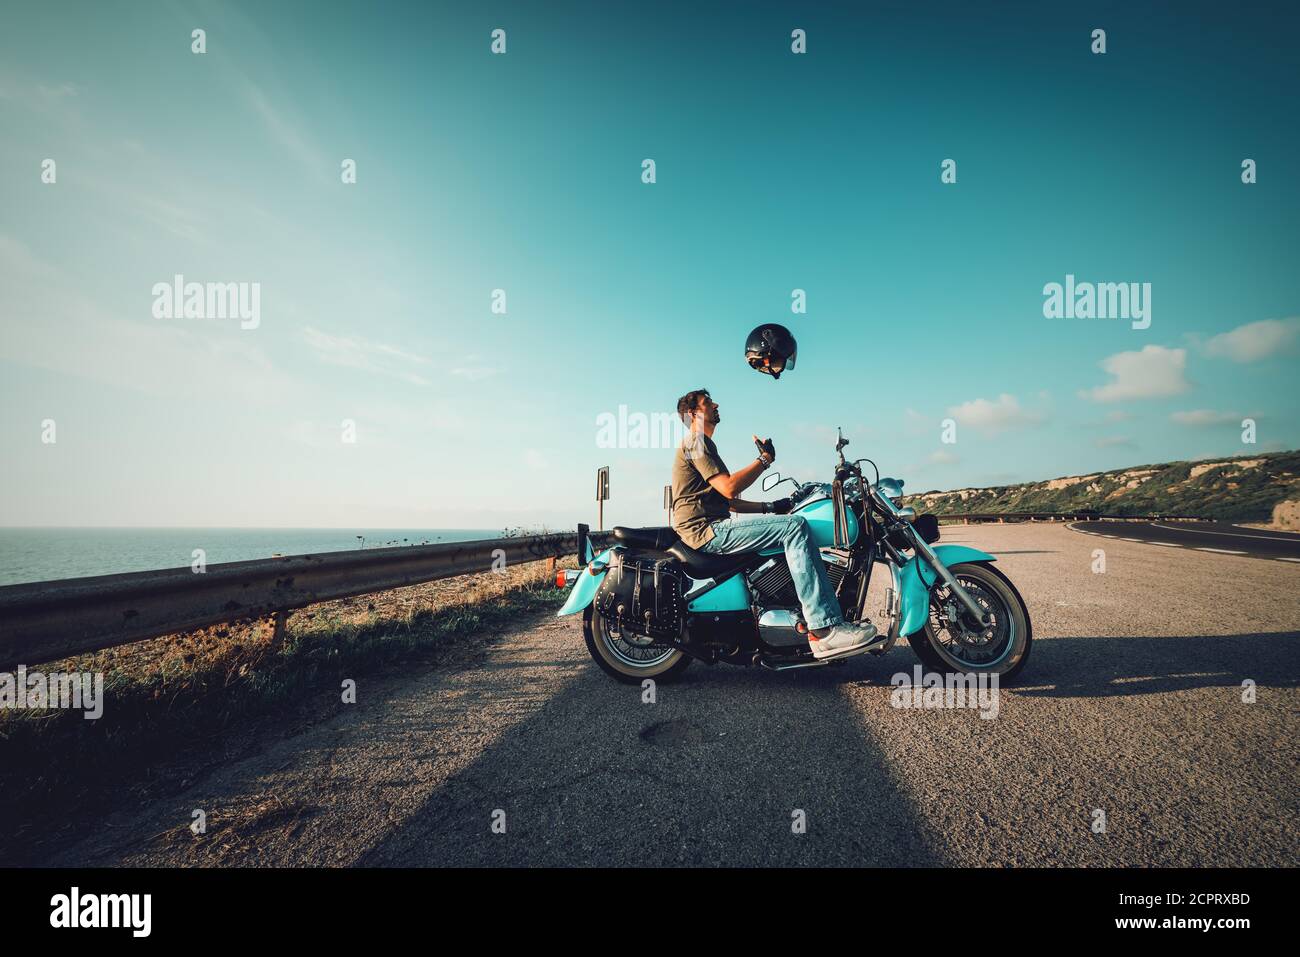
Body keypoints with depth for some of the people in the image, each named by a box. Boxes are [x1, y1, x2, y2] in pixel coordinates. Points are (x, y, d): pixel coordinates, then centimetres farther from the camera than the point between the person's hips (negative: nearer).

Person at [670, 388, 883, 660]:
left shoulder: (703, 444, 27)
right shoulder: (696, 441, -5)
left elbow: (728, 502, 25)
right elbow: (729, 488, -18)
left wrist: (768, 507, 16)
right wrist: (764, 459, -7)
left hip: (711, 528, 11)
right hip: (706, 529, -11)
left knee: (793, 528, 13)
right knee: (795, 526, -20)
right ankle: (824, 630, -25)